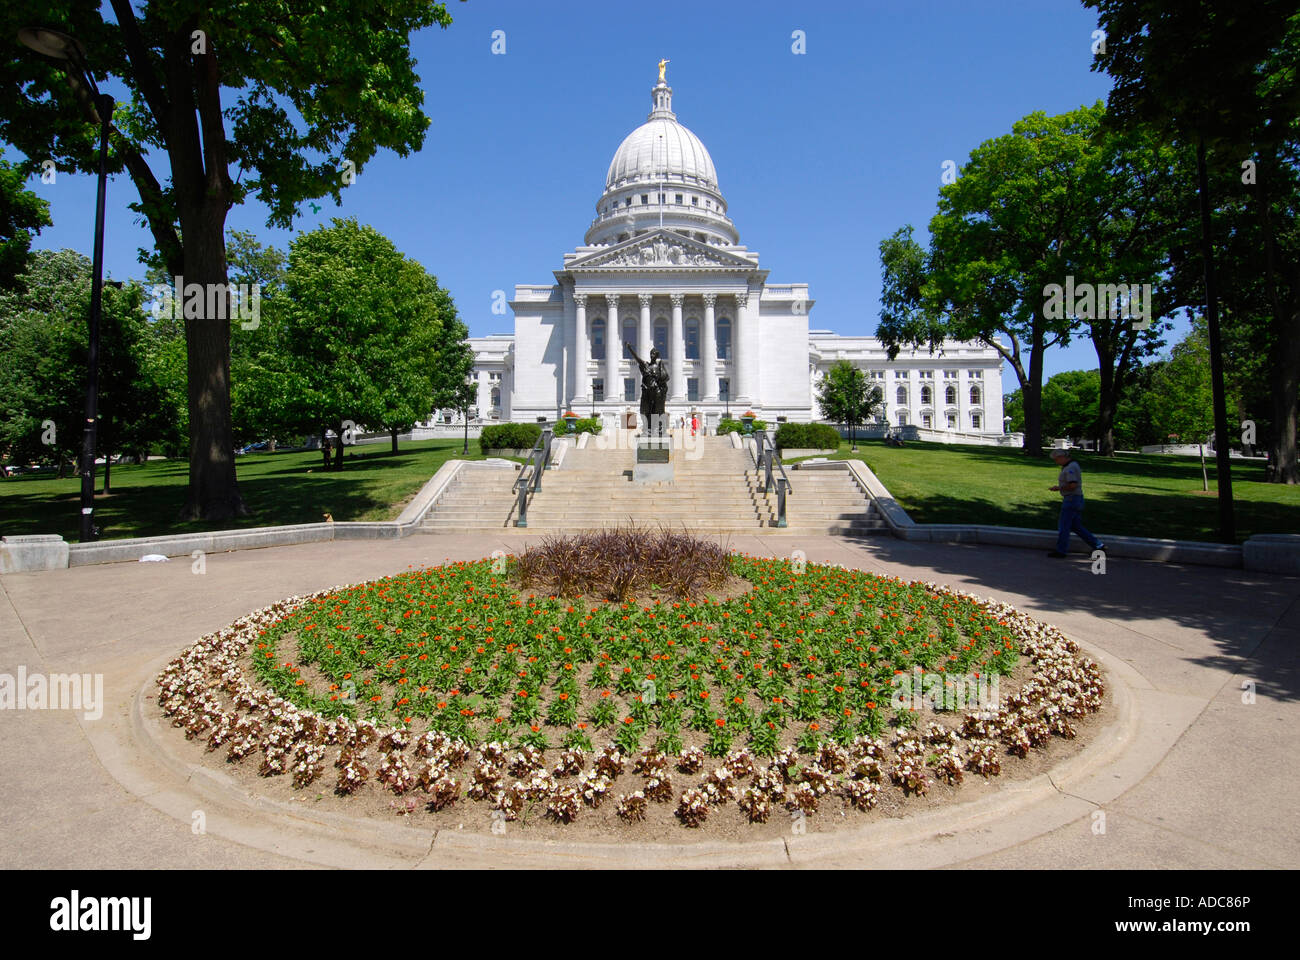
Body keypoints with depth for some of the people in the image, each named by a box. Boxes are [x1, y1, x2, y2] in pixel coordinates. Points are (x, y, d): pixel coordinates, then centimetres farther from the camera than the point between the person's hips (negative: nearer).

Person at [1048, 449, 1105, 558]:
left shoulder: (1071, 468, -18)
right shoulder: (1073, 465, 15)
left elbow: (1072, 485, -27)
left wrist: (1058, 488, -15)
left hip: (1072, 500, -11)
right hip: (1076, 499, 11)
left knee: (1063, 526, -1)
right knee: (1076, 526, 15)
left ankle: (1061, 551, 8)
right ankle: (1098, 545, 17)